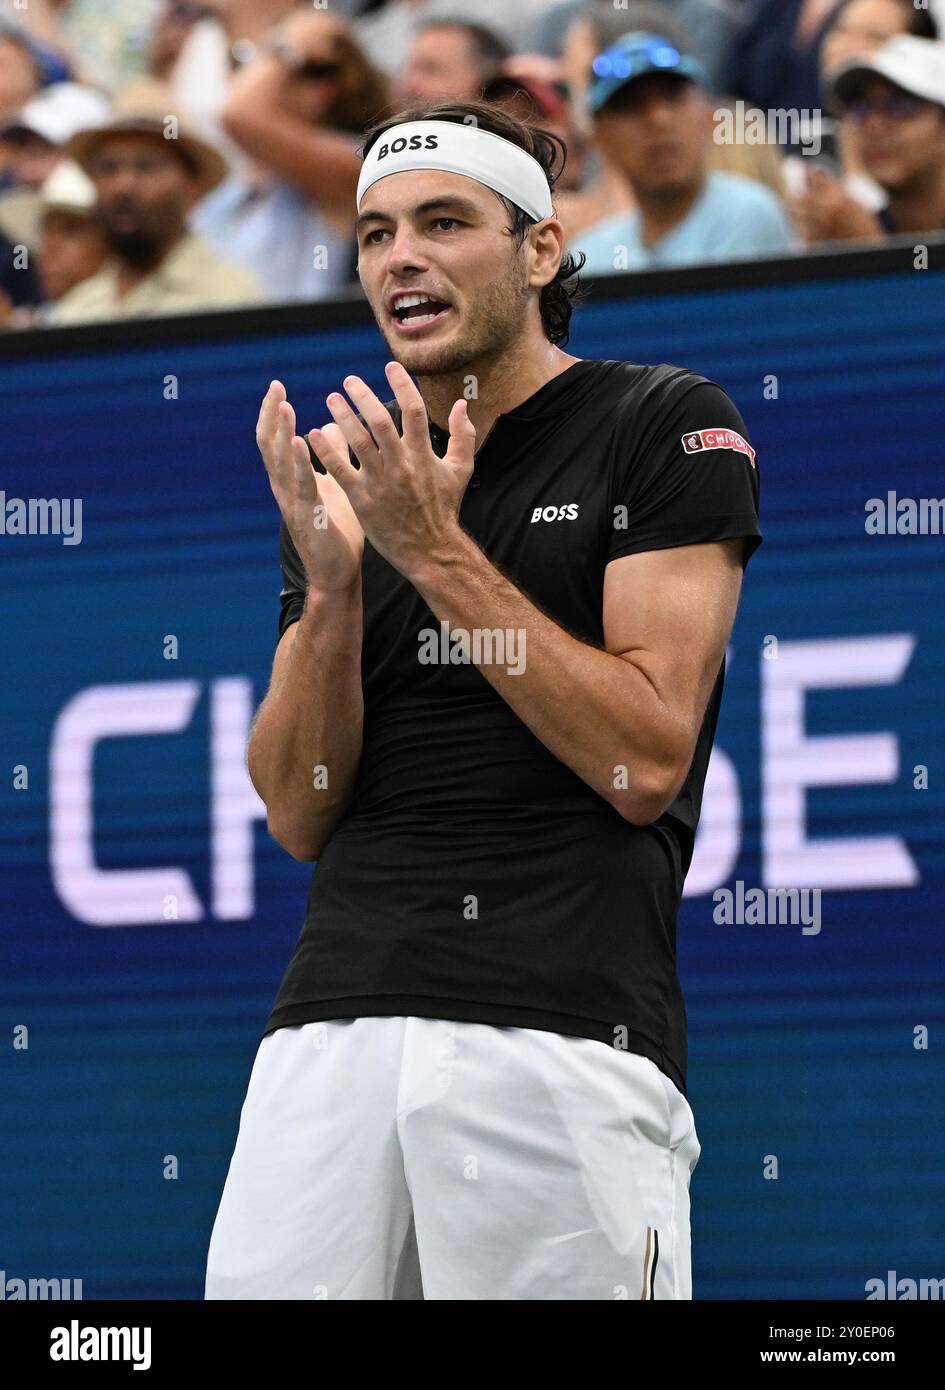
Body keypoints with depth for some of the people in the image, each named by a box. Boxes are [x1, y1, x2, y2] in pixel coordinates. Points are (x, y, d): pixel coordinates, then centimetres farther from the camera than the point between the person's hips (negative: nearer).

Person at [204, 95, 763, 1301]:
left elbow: (645, 762, -8)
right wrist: (331, 586, -5)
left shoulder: (667, 427, 2)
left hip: (569, 1034, -4)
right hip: (333, 1025, 4)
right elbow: (299, 817, 11)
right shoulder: (346, 477, 16)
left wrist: (437, 550, -11)